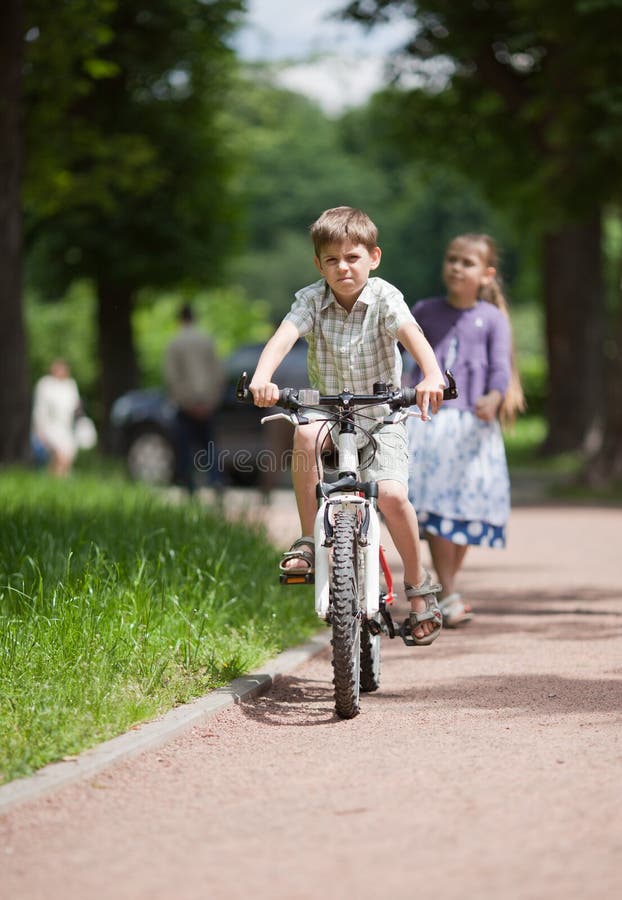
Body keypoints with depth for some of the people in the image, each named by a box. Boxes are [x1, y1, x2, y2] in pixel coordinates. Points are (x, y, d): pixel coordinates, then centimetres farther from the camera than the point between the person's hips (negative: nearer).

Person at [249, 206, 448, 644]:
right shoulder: (312, 300, -7)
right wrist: (262, 379, -45)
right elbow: (284, 337, -24)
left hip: (381, 418, -1)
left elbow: (413, 335, -29)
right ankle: (309, 543, -21)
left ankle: (420, 586, 0)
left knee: (392, 495, -24)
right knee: (306, 434, -34)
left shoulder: (384, 298, -11)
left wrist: (432, 377, -50)